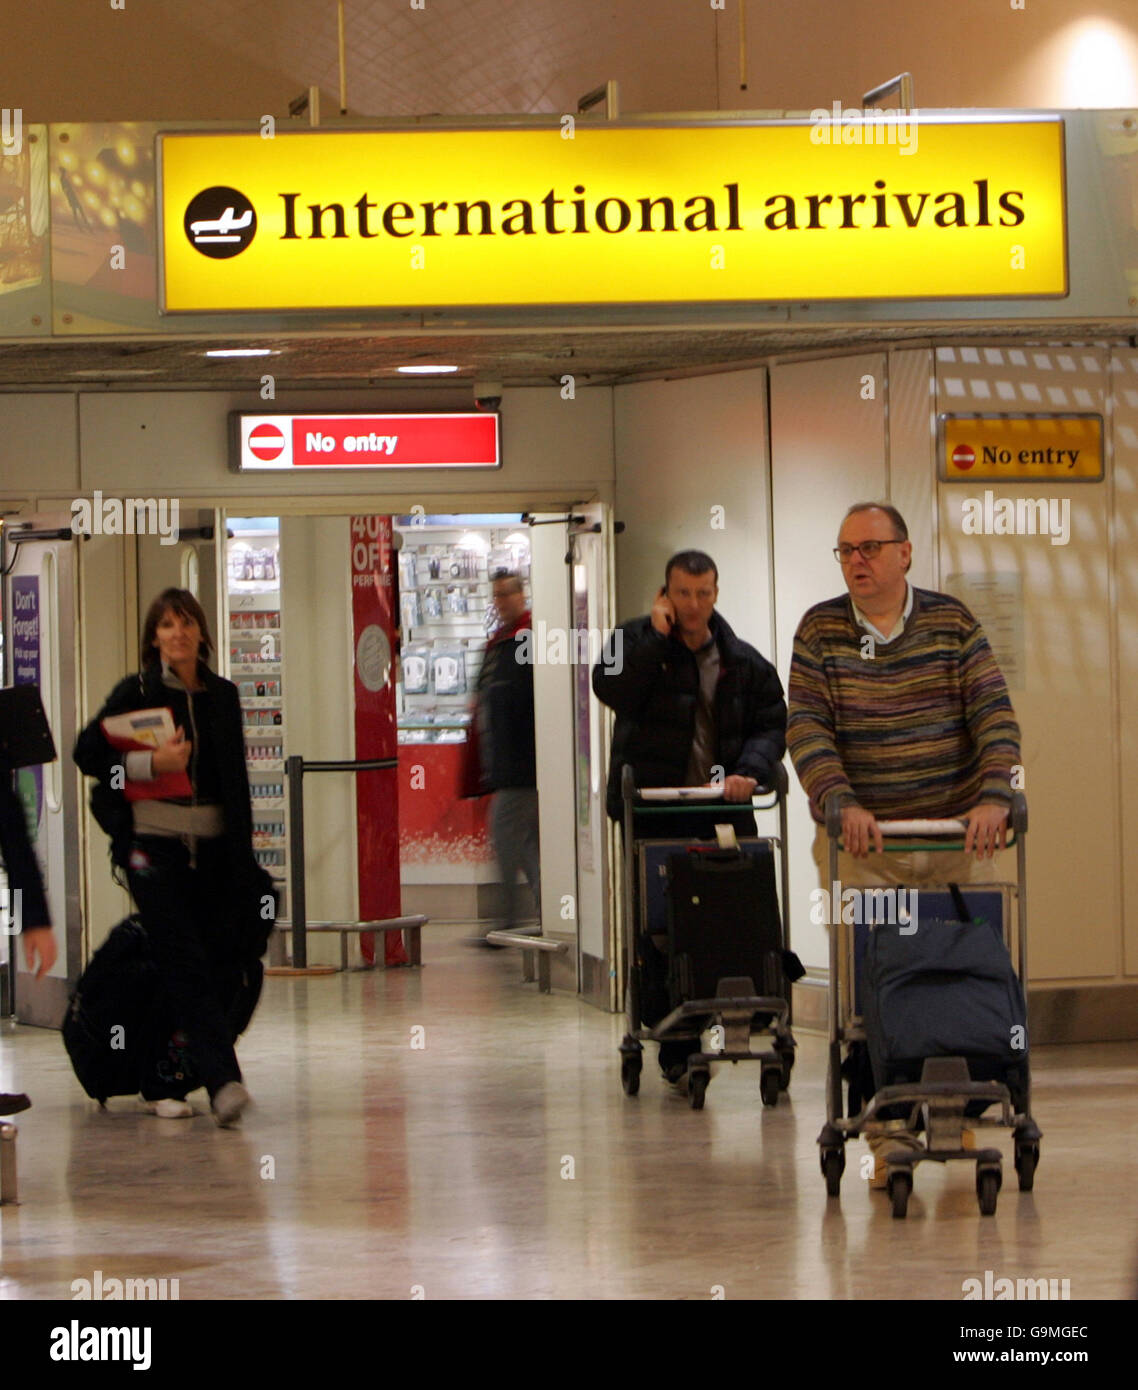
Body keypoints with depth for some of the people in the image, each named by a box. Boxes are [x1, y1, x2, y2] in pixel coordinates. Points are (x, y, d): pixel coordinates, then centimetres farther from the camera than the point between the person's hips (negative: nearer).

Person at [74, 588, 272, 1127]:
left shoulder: (222, 696, 12)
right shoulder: (136, 693, 1)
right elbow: (87, 753, -3)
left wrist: (244, 855, 14)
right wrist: (151, 763, -16)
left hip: (213, 846, 4)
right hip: (154, 844, -4)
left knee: (217, 966, 1)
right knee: (185, 966, -12)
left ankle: (162, 1082, 13)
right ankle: (222, 1081, -19)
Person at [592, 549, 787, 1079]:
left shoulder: (743, 662, 13)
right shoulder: (635, 641, 5)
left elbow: (771, 725, 13)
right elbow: (611, 689, -15)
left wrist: (750, 771, -6)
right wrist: (657, 637, -15)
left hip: (719, 812, 2)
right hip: (652, 811, -2)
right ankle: (675, 1042, -4)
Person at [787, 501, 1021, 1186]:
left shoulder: (953, 623, 1)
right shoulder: (820, 630, 1)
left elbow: (995, 717, -6)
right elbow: (806, 727, -8)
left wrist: (993, 798, -22)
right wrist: (843, 804, -24)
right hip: (857, 842, 0)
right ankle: (889, 1136, -2)